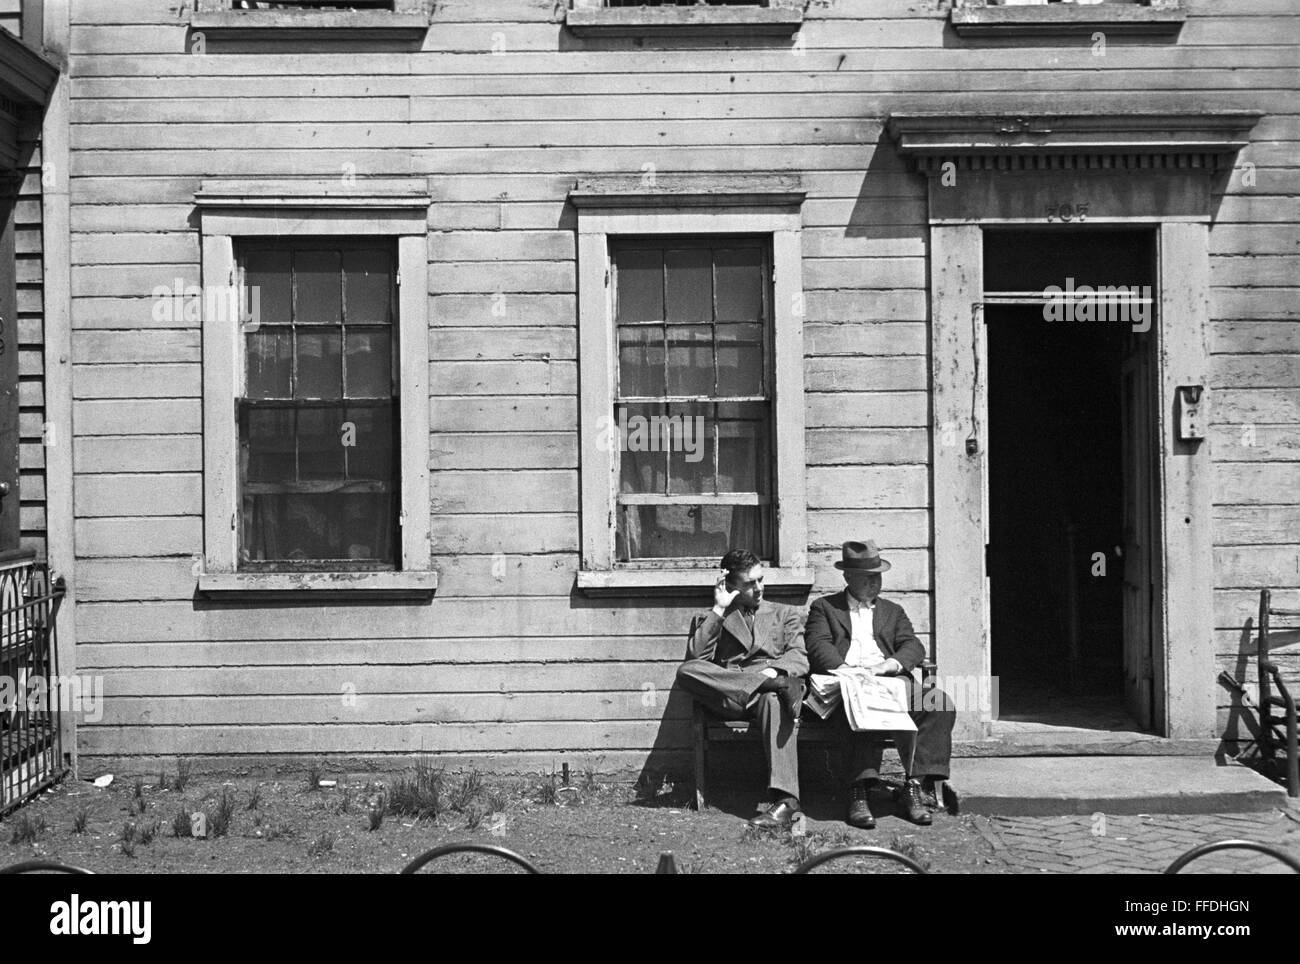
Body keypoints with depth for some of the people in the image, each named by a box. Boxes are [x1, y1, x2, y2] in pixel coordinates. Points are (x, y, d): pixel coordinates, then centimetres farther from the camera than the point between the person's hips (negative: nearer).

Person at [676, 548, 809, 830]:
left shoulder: (785, 614, 24)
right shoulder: (715, 618, 23)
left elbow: (799, 659, 7)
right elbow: (697, 656, 3)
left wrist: (773, 670, -15)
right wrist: (719, 609, 2)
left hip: (770, 688, -1)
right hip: (729, 696, 1)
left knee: (775, 700, -40)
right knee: (686, 670, -28)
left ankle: (785, 801, -51)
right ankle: (779, 685, -33)